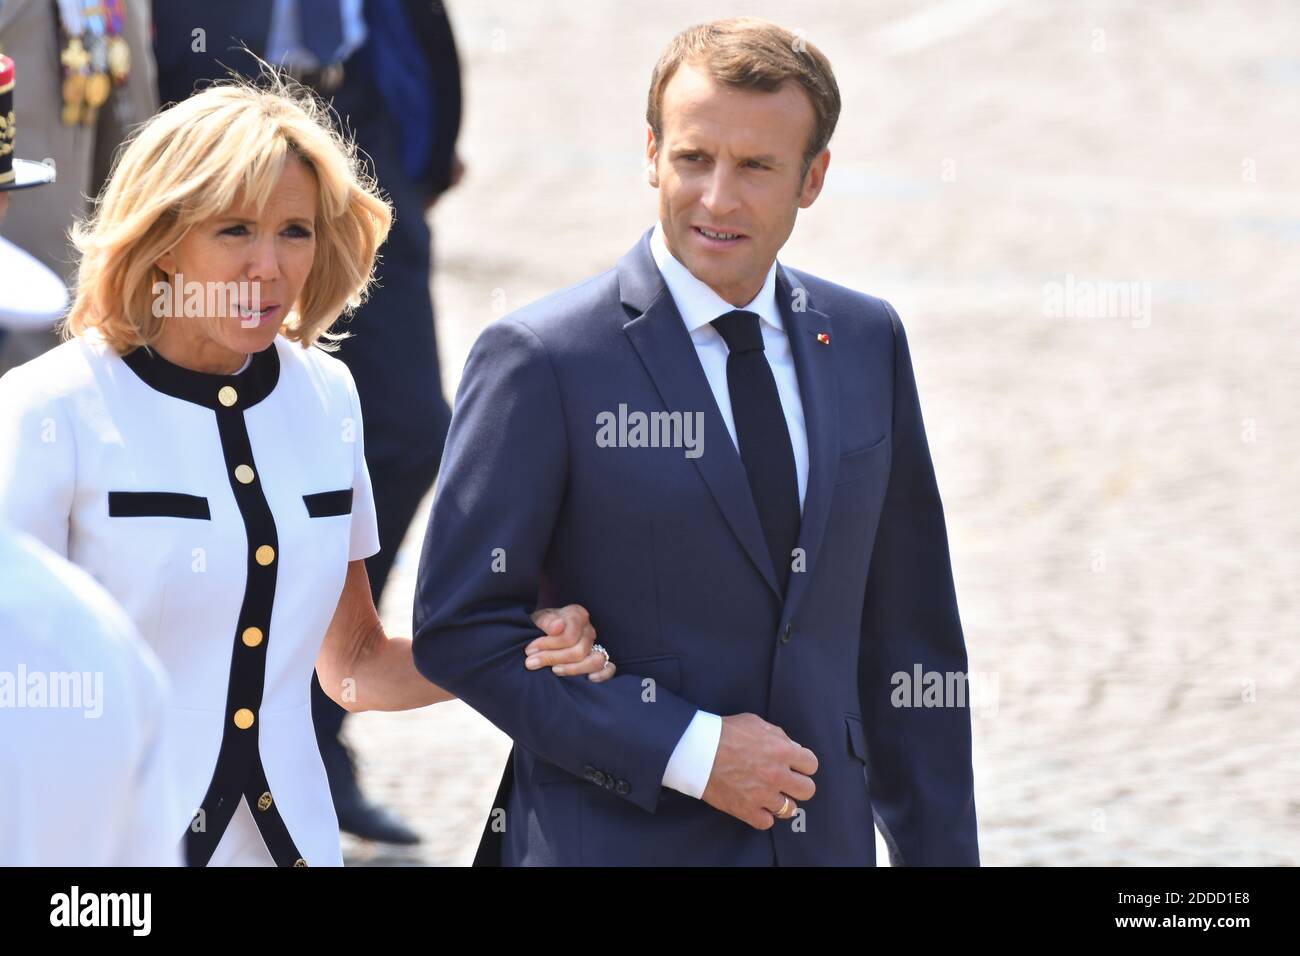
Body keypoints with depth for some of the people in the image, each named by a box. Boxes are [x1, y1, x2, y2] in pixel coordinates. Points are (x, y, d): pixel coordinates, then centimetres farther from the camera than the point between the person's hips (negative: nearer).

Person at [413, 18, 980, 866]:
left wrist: (939, 851, 9)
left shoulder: (866, 342, 7)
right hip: (614, 841, -4)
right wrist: (689, 751, -16)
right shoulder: (540, 362, -9)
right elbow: (460, 631, -11)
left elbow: (904, 633, 12)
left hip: (824, 841, 5)